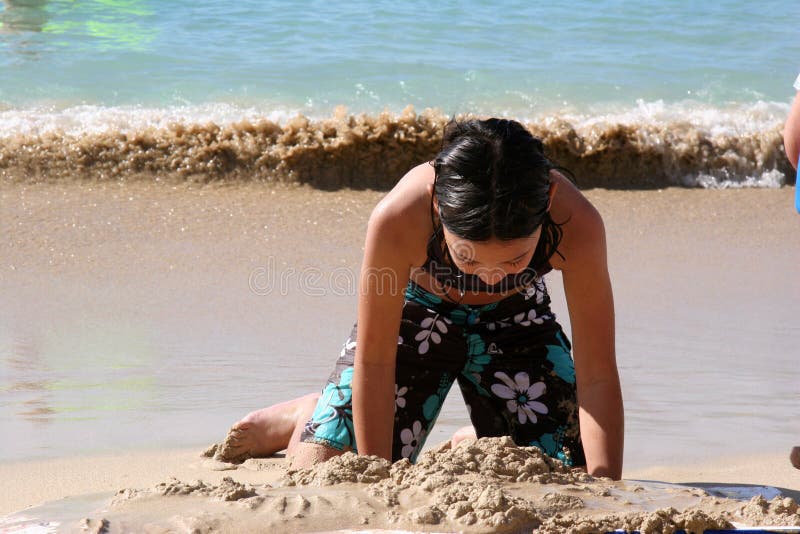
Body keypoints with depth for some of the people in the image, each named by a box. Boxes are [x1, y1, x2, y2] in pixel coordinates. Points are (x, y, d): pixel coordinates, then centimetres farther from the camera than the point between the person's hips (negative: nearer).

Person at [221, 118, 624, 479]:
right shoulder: (398, 218, -41)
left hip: (514, 324, 1)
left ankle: (472, 446, 24)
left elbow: (597, 377, -30)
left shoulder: (575, 224, -38)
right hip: (416, 315, -1)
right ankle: (307, 419, 25)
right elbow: (373, 363, -29)